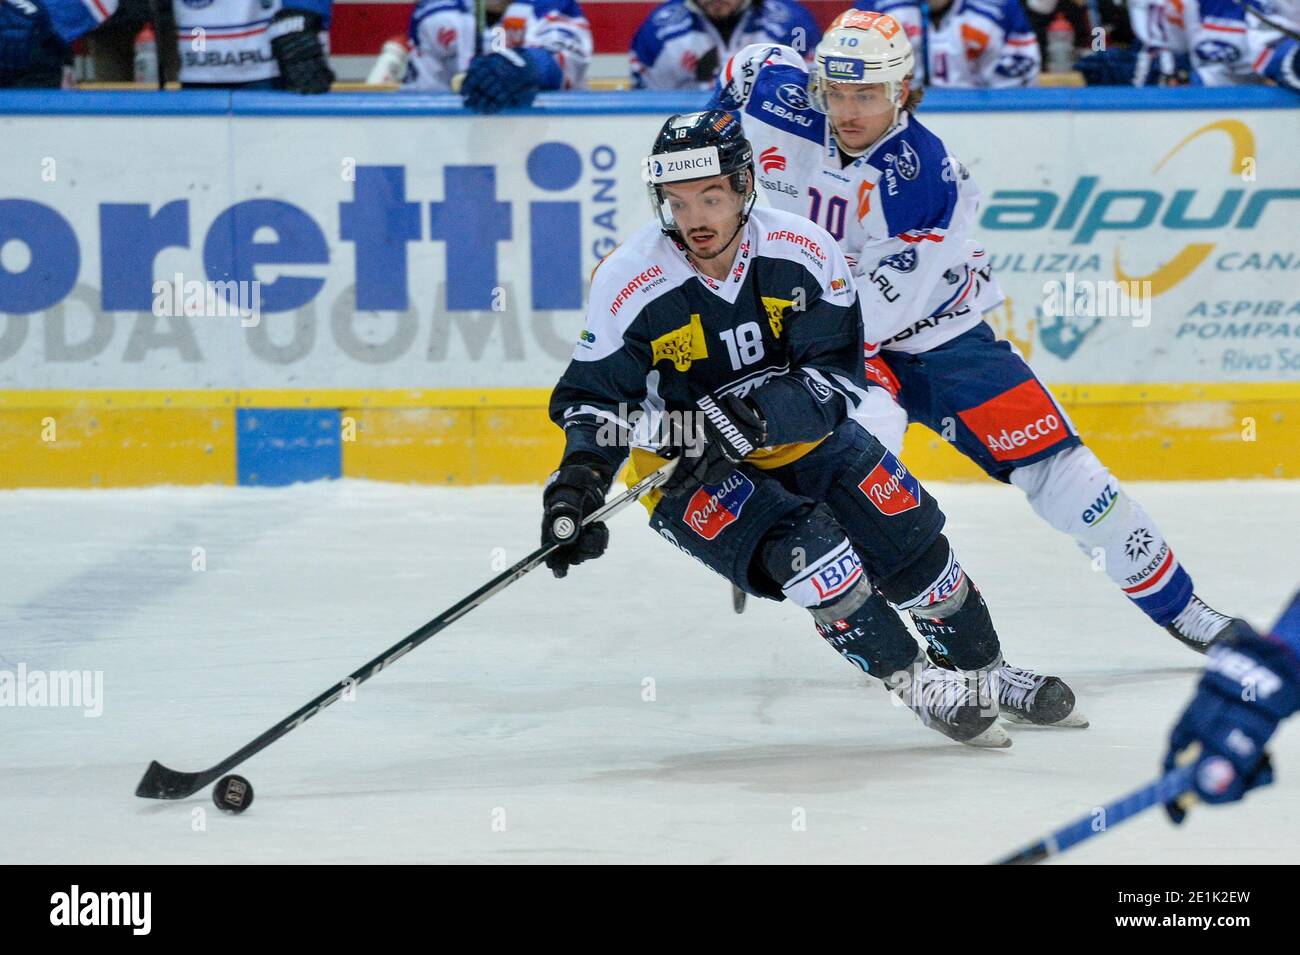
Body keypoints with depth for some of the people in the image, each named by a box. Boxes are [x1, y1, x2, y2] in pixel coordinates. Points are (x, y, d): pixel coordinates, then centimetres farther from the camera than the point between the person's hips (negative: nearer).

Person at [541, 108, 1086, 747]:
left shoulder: (801, 252, -16)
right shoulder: (630, 284, -19)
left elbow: (835, 377, -19)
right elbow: (595, 395, -9)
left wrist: (755, 413, -36)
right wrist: (579, 479, -26)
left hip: (802, 440, 3)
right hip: (688, 472, -3)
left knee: (908, 536, -2)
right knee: (800, 545, -27)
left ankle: (985, 678, 23)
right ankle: (917, 687, -14)